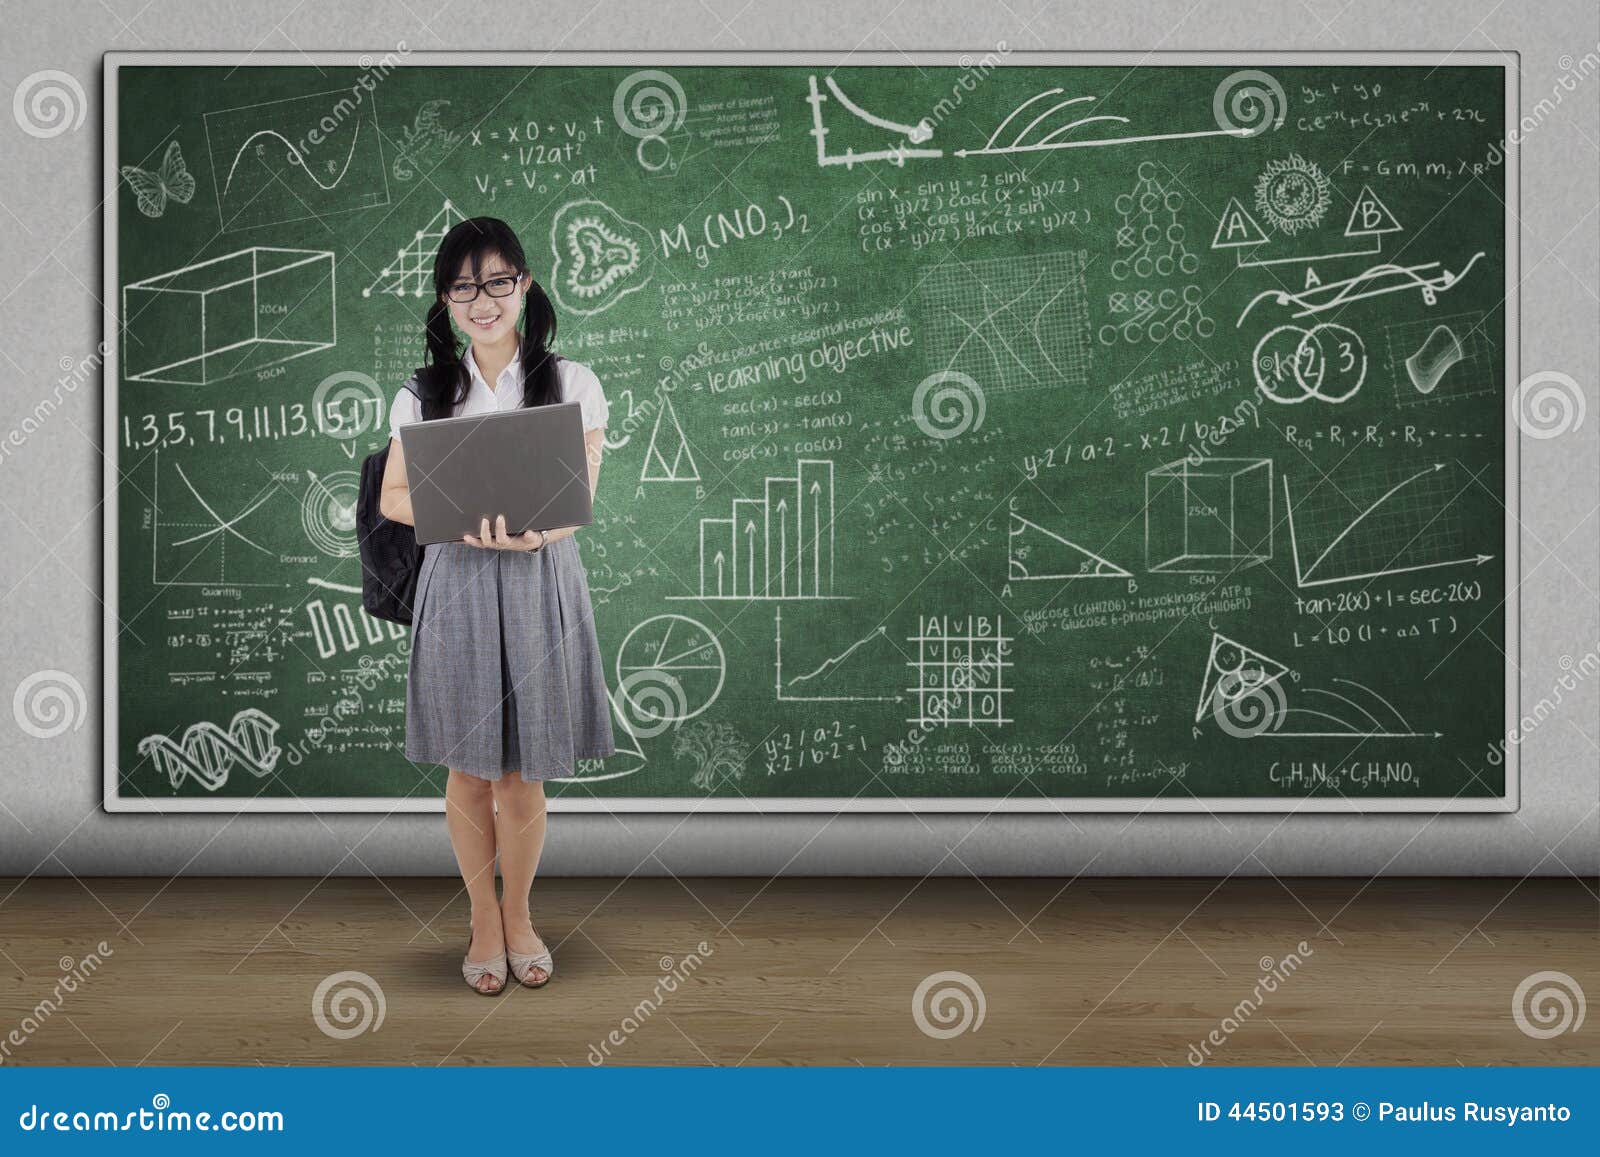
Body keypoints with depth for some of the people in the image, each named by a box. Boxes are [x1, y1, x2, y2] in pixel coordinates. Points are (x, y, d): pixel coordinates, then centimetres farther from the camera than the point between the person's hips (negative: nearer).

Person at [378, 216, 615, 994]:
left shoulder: (572, 384, -1)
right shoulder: (423, 396, 5)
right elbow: (392, 498, 4)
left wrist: (530, 533, -28)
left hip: (541, 586, -1)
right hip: (457, 587, 1)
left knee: (520, 776, 5)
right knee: (469, 770, 8)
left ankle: (517, 914, 28)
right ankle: (483, 917, 27)